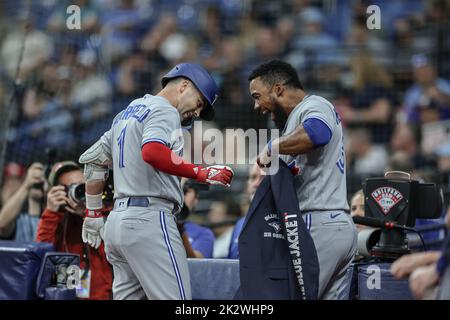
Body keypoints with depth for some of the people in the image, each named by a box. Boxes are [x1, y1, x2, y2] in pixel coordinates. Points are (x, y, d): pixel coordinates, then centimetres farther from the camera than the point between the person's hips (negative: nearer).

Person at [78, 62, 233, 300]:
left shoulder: (126, 114, 25)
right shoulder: (164, 111, -5)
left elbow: (93, 159, 29)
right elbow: (151, 152, -26)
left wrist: (93, 213, 32)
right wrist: (201, 173, -23)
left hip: (117, 220, 10)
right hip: (149, 218, -10)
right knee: (175, 304, -13)